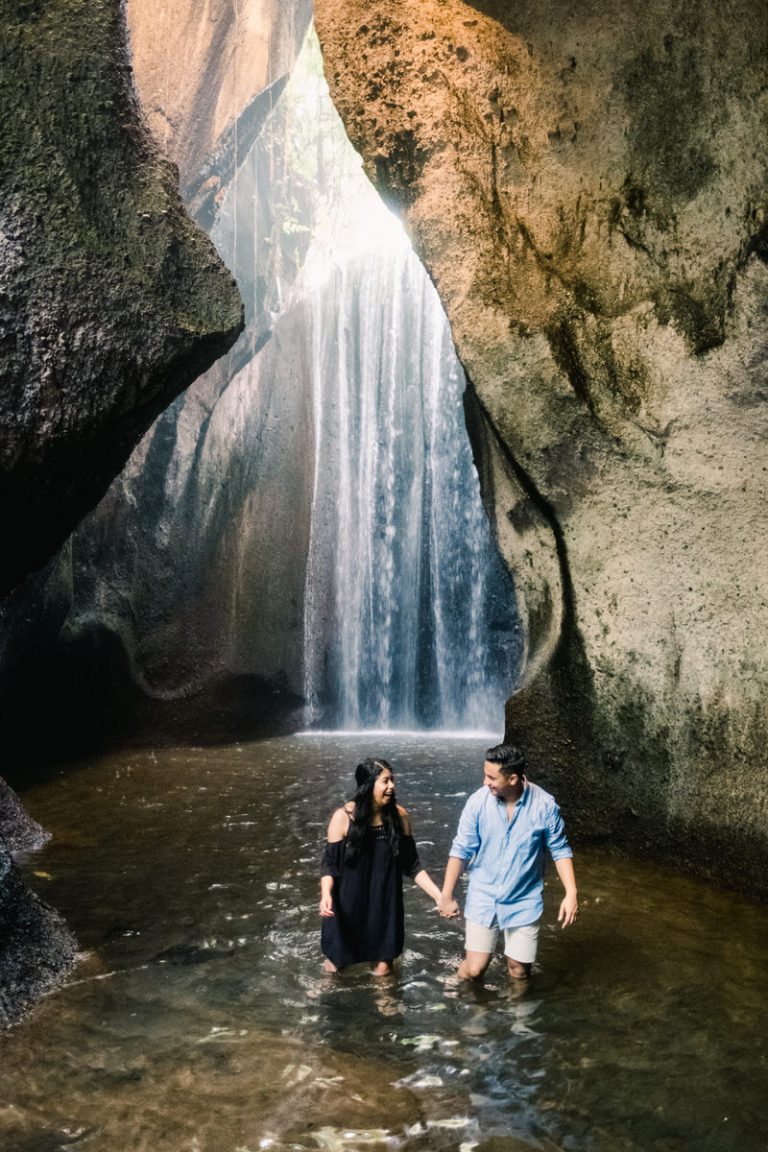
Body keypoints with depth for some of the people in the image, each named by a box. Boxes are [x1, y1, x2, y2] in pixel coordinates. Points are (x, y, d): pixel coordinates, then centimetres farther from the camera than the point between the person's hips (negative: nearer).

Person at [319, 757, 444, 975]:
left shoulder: (399, 816, -11)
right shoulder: (343, 818, -18)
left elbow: (412, 865, -3)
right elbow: (329, 864, -12)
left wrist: (439, 896, -11)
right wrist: (326, 895, -30)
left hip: (385, 901, 2)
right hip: (349, 901, -1)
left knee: (381, 968, 16)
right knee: (334, 965, 18)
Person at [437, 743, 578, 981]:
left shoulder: (544, 804, -15)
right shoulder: (478, 801, -14)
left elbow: (560, 850, -4)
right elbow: (461, 851, -6)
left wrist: (571, 893, -13)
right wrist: (447, 896, -4)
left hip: (524, 901, 0)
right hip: (484, 898, 0)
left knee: (519, 972, 6)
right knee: (474, 969, -2)